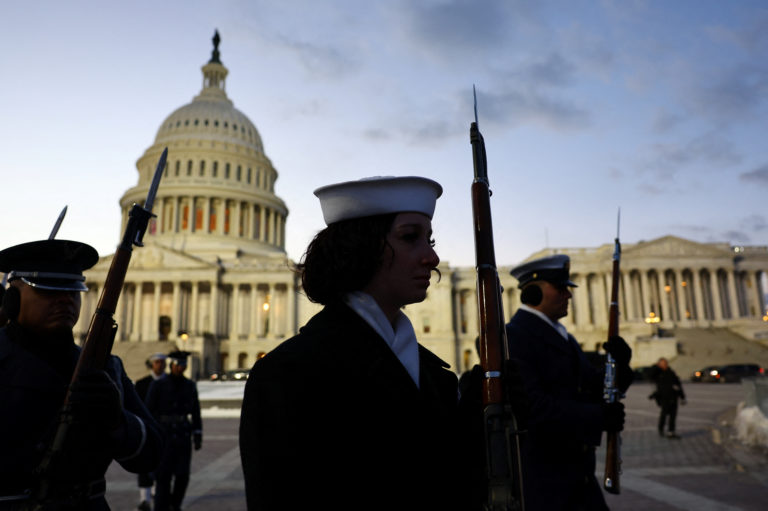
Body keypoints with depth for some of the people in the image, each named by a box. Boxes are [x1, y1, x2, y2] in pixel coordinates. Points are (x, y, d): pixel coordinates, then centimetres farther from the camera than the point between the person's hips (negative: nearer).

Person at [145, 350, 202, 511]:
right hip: (164, 435, -3)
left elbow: (195, 412, 10)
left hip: (183, 436, 3)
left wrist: (198, 435, 5)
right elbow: (148, 410, -5)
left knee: (183, 475, 4)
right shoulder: (158, 385, -5)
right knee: (163, 475, -3)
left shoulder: (190, 386, 6)